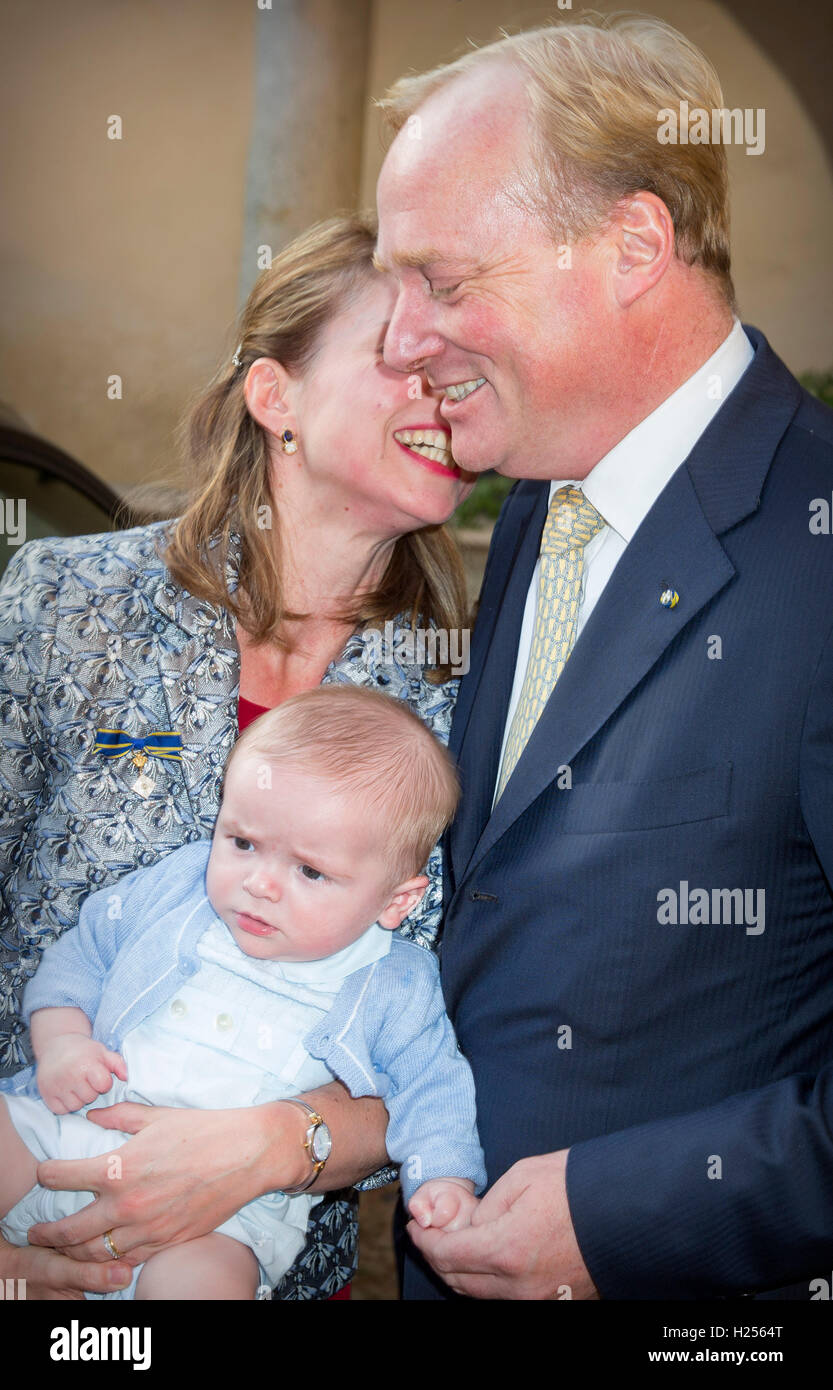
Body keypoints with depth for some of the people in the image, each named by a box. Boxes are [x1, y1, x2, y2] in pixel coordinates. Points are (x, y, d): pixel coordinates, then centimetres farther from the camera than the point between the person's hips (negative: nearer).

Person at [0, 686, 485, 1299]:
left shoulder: (395, 989, -1)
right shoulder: (179, 883, 4)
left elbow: (430, 1088, 3)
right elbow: (85, 949, 13)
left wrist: (444, 1177, -15)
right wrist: (61, 1038, -3)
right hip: (74, 1126, 4)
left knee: (197, 1278, -34)